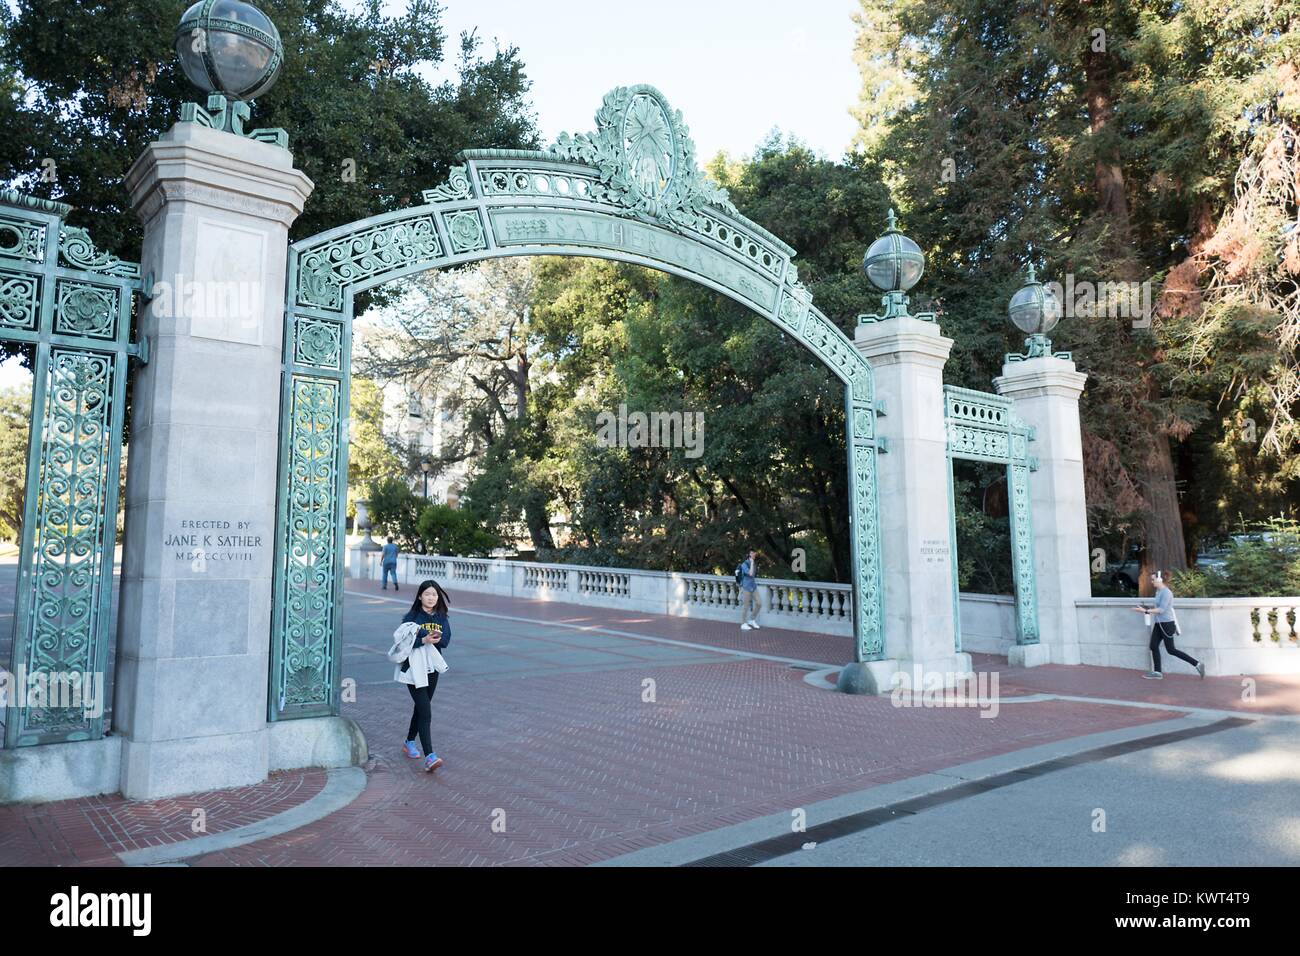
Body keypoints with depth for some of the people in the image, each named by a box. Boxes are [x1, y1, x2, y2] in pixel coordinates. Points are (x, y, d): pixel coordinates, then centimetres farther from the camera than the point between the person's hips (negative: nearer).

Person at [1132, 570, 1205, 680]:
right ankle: (1157, 672, 9)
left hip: (1167, 624, -9)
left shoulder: (1166, 592, -18)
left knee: (1171, 650, -1)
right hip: (1159, 623, 9)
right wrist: (1145, 609, 9)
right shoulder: (1158, 591, 10)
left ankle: (1197, 664, 8)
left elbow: (1161, 609, -22)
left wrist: (1146, 611, -23)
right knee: (1153, 646, 5)